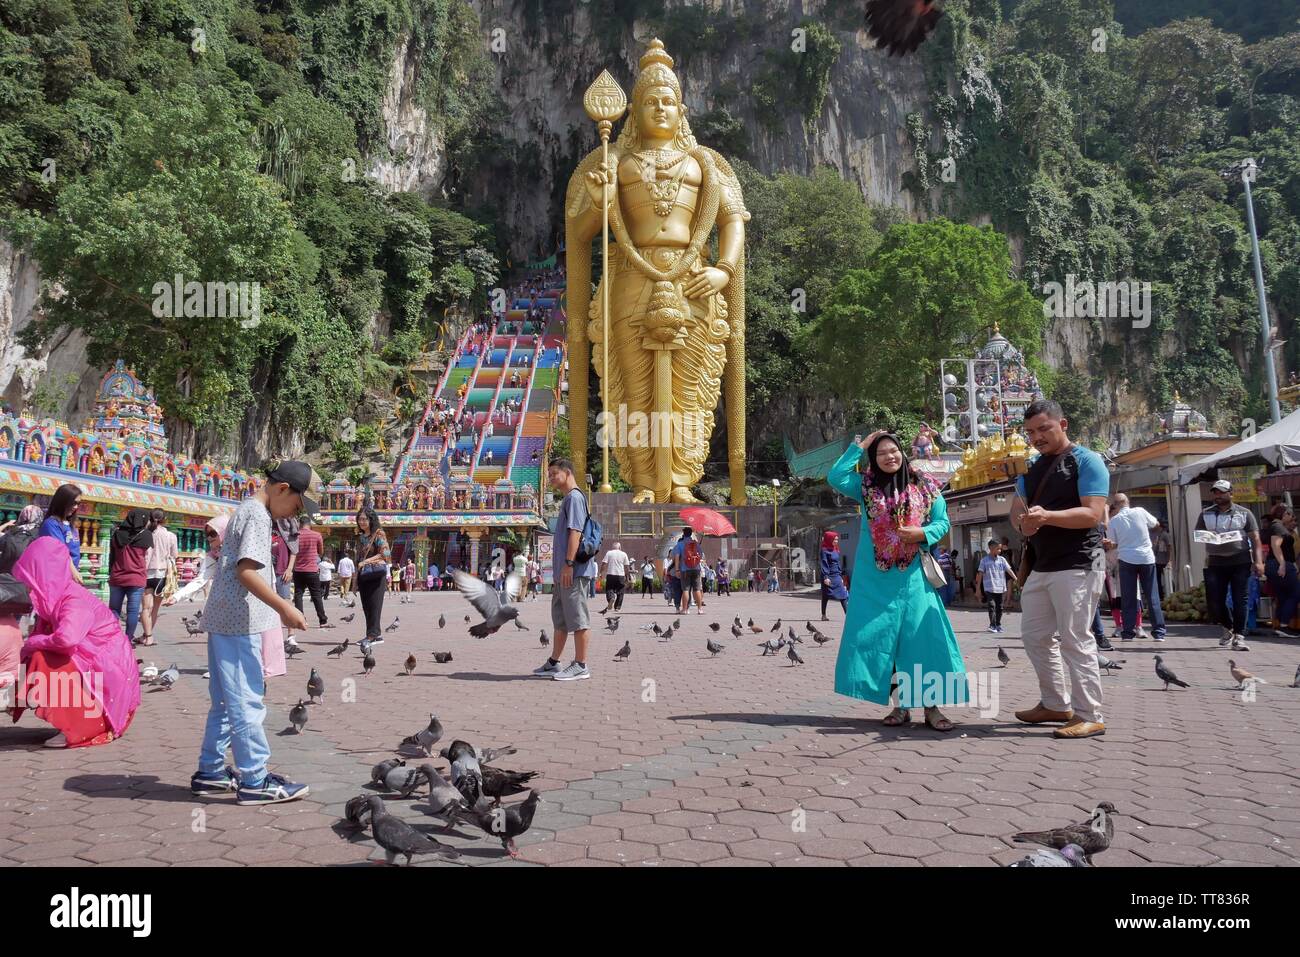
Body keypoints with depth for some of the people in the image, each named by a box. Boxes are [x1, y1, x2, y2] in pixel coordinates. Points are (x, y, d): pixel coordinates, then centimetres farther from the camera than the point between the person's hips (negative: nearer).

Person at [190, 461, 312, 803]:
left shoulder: (247, 511, 18)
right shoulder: (257, 514, -13)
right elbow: (246, 571, -22)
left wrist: (277, 608, 20)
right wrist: (284, 607, -26)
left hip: (225, 621, 10)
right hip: (239, 623, -10)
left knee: (225, 702, 16)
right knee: (247, 702, -6)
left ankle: (210, 772, 24)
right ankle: (254, 781, -1)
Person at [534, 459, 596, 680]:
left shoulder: (574, 497, -10)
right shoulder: (567, 499, 20)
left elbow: (575, 532, -19)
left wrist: (568, 564, -23)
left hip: (574, 570, -10)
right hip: (564, 572, 10)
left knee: (577, 617, -5)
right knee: (560, 618, 15)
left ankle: (580, 666, -1)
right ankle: (553, 664, 23)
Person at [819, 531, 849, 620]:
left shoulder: (836, 550, 13)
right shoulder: (825, 550, -8)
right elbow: (824, 565, -13)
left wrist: (841, 577, 17)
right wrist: (825, 577, -20)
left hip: (837, 576, 7)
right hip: (829, 576, -7)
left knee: (843, 595, -3)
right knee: (826, 596, 3)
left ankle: (847, 614, -7)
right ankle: (823, 615, 12)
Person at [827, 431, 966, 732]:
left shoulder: (924, 487, 5)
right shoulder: (866, 486, 6)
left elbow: (942, 521, 6)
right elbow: (835, 478, -8)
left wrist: (923, 533, -14)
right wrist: (858, 446, -4)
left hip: (913, 576, -1)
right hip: (875, 577, 1)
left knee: (924, 636, -4)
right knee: (883, 638, 3)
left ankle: (931, 706, 3)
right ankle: (901, 705, 13)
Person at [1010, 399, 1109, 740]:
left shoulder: (1086, 461, -7)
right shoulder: (1031, 467, 16)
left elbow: (1092, 514, -16)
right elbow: (1017, 508, 11)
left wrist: (1046, 515, -29)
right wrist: (1022, 521, -13)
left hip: (1077, 564, -8)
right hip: (1041, 565, 8)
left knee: (1074, 639, -7)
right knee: (1035, 635, 12)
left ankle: (1089, 716, 2)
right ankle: (1055, 703, 25)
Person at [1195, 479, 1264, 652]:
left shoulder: (1244, 513, 5)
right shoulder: (1205, 514, 11)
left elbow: (1255, 539, 1)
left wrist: (1259, 562, -10)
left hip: (1240, 561, -2)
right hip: (1215, 563, 2)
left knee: (1239, 600, -5)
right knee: (1214, 602, 0)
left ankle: (1239, 636, 3)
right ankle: (1228, 627, 27)